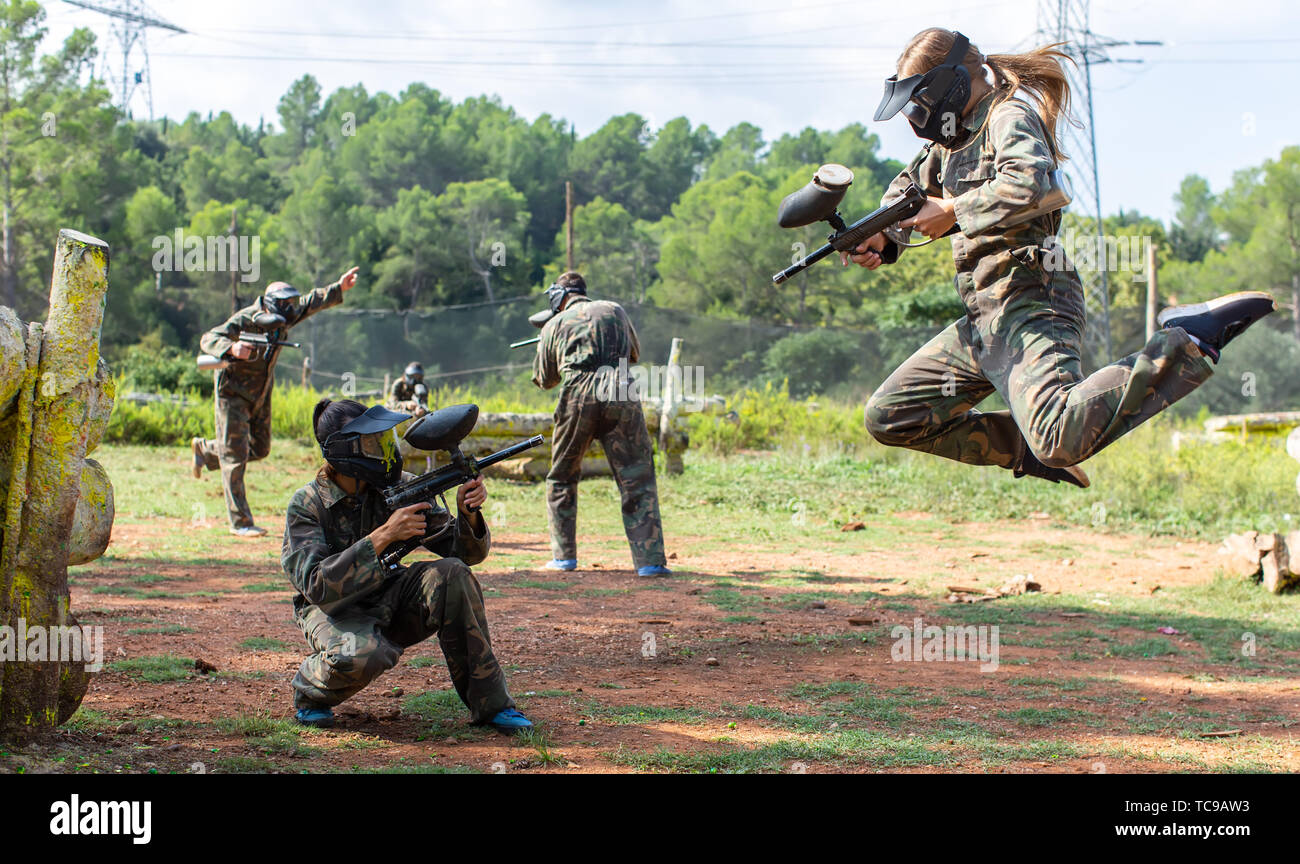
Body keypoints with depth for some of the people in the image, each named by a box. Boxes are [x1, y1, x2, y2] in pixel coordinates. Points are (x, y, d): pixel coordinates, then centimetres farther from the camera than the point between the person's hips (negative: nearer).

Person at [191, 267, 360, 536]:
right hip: (233, 394, -8)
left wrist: (338, 288, -3)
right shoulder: (244, 320, -24)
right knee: (235, 456, -6)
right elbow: (208, 339, -30)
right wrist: (231, 348, -49)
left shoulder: (281, 319, -3)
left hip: (261, 395, 8)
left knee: (260, 449, 16)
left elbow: (312, 303, 8)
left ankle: (204, 449, 39)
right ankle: (240, 522, -3)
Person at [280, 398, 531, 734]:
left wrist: (469, 514, -27)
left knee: (451, 574, -25)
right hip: (335, 611, -4)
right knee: (360, 656, -38)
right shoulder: (307, 505, -17)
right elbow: (318, 586, -30)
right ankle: (310, 692, -1)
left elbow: (464, 551, -5)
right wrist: (383, 536, -35)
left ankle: (491, 703, -16)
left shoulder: (400, 487, -7)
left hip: (391, 602, 4)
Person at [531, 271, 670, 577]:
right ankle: (649, 560, -9)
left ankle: (564, 555, 16)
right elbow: (634, 353, 34)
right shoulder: (614, 310, 19)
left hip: (578, 396, 0)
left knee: (561, 479, 18)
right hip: (620, 395, 0)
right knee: (637, 480, 0)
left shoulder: (555, 325, 15)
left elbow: (545, 379, 25)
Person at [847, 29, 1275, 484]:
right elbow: (907, 187, 35)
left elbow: (1026, 187, -30)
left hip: (1029, 307, -10)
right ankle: (1027, 447, 14)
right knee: (888, 417, 12)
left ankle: (1191, 342, -17)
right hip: (984, 320, 10)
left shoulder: (1009, 115, -8)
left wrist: (952, 212, -17)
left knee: (1065, 439, -33)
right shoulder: (953, 133, 20)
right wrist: (883, 237, 13)